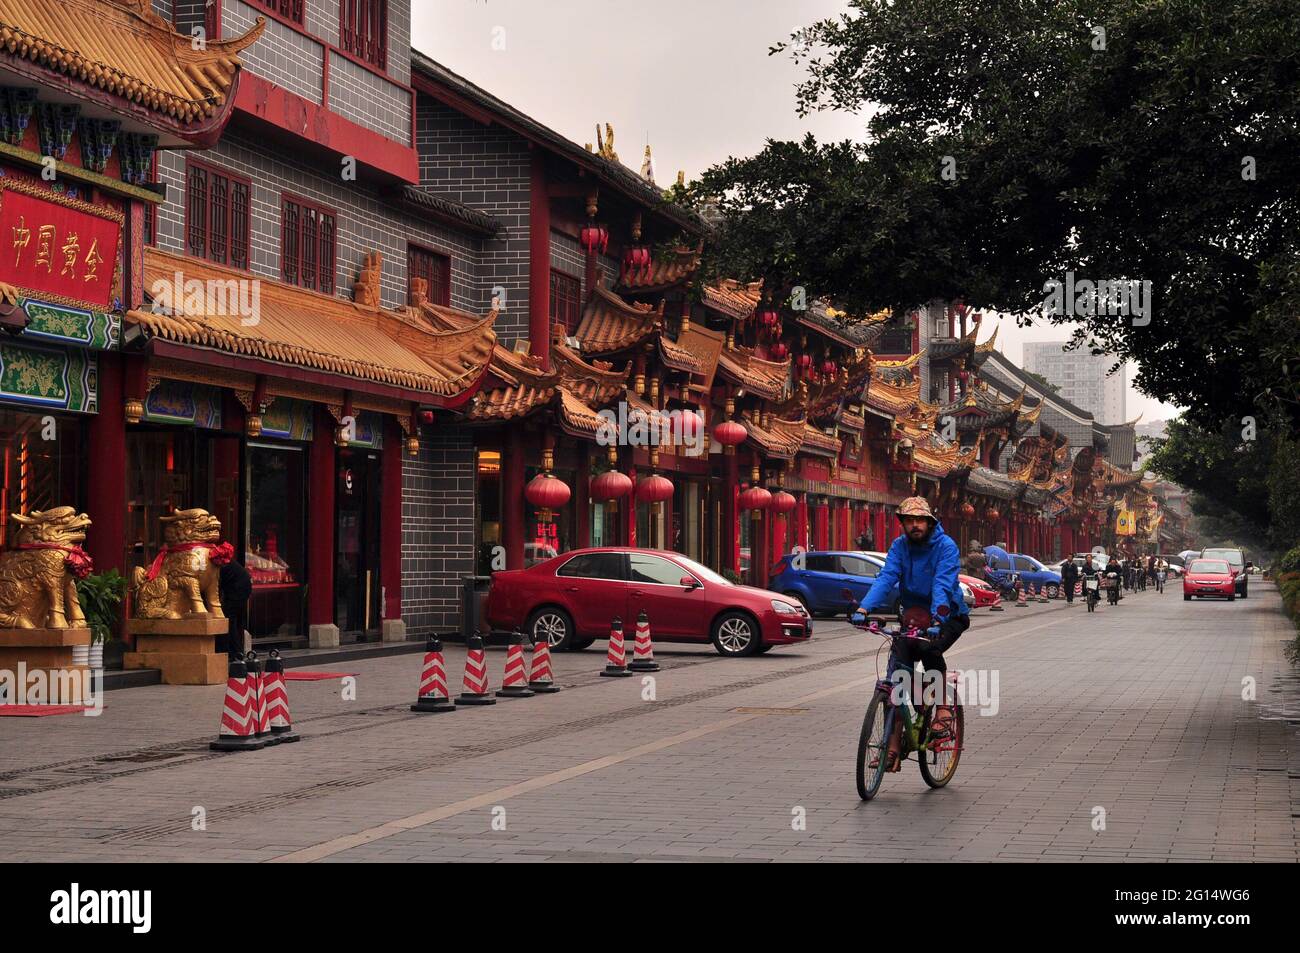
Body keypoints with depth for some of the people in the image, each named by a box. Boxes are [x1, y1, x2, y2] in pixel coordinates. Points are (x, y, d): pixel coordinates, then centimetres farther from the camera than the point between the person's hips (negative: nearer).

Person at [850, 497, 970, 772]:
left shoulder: (946, 546, -15)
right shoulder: (899, 546, -2)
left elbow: (943, 585, -28)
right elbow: (886, 578, -15)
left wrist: (936, 619, -44)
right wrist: (864, 608, -32)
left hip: (948, 616, -4)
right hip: (913, 615, 4)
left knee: (929, 646, -35)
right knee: (898, 664, -14)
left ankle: (944, 709, -14)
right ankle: (893, 744, -12)